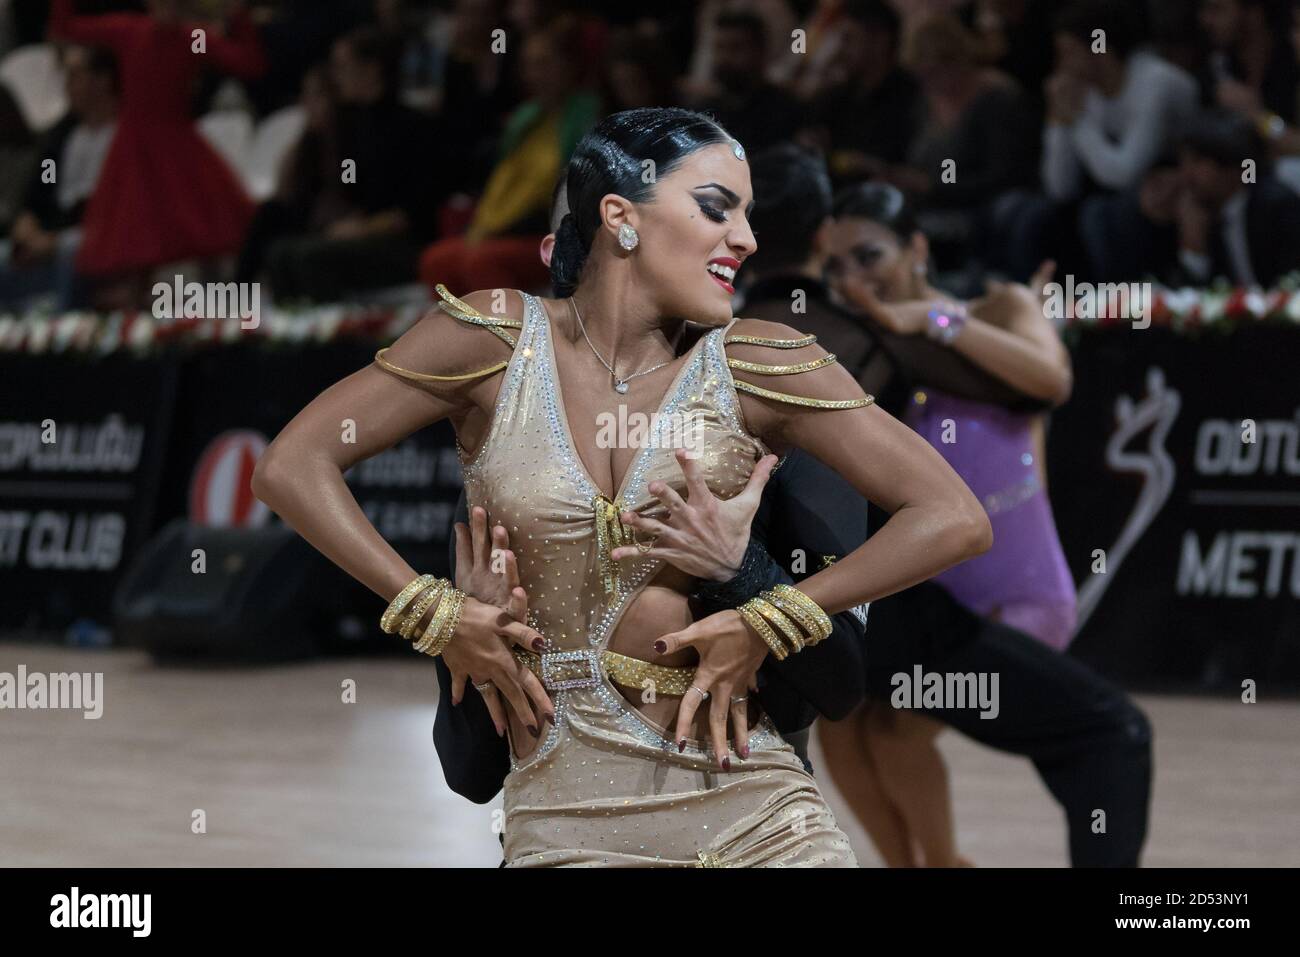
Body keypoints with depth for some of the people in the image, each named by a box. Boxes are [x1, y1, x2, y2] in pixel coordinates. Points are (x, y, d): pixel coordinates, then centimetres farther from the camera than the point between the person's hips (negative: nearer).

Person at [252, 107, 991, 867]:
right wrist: (436, 615, -6)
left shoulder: (753, 365, 0)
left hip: (752, 807, 1)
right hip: (568, 825, -1)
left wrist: (766, 627, -8)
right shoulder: (499, 340, -1)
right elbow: (291, 467, 0)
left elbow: (955, 519, -4)